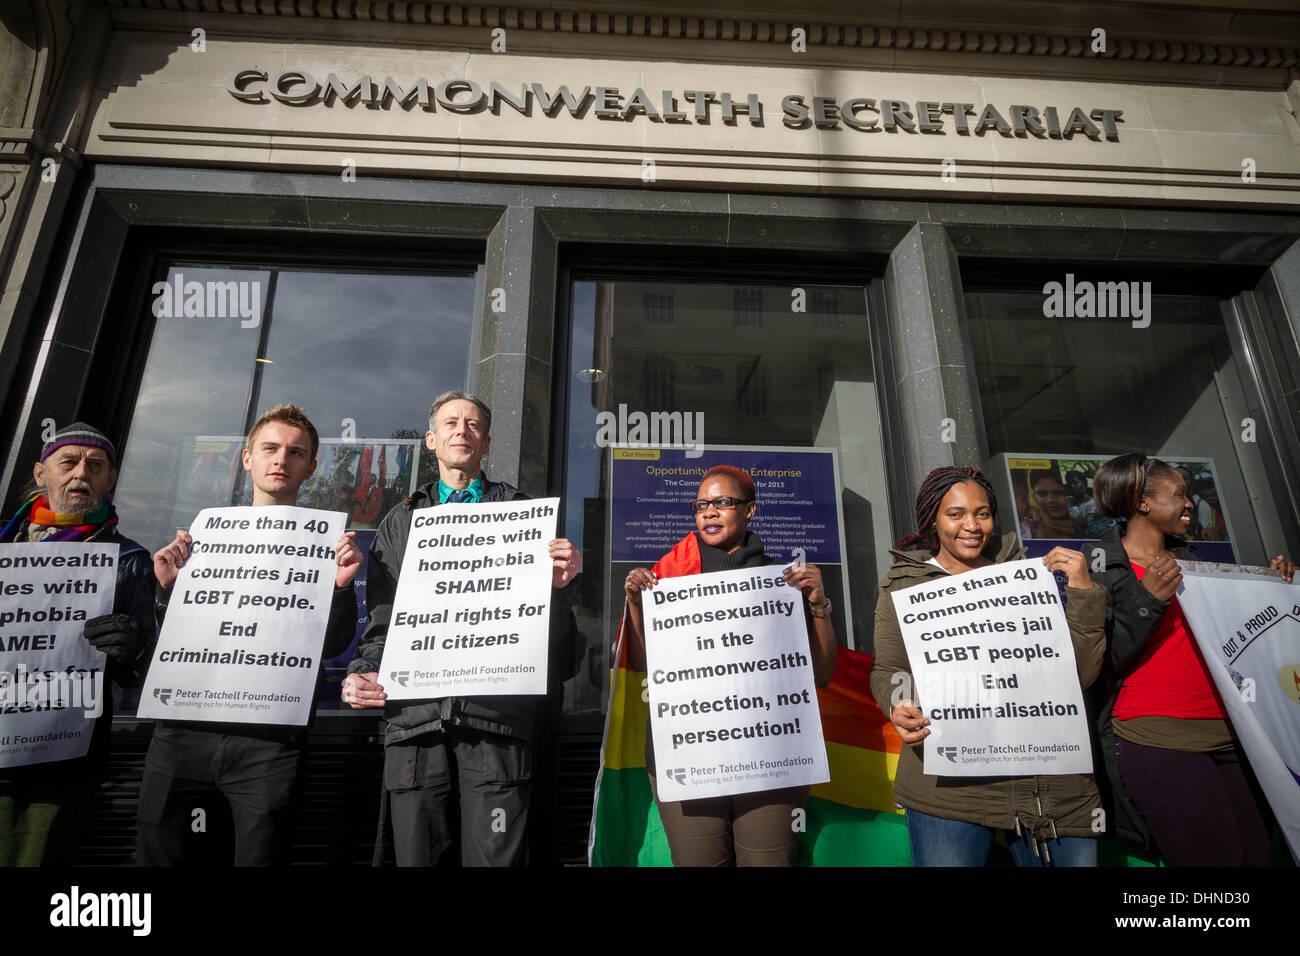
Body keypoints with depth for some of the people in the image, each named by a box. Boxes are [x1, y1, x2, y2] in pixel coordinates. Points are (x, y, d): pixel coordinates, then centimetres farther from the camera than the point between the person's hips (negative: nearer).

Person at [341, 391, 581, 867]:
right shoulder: (400, 522, 20)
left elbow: (546, 623, 7)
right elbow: (382, 618, 18)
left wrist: (557, 583, -13)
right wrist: (363, 674, 1)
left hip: (496, 717, -2)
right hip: (414, 716, 2)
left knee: (494, 857, 0)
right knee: (416, 857, 8)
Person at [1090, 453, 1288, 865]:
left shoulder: (1189, 559, 15)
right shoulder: (1102, 569, -8)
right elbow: (1100, 664, -14)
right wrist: (1147, 599, -21)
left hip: (1229, 733, 8)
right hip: (1155, 738, -7)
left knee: (1258, 853, 9)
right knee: (1214, 856, -6)